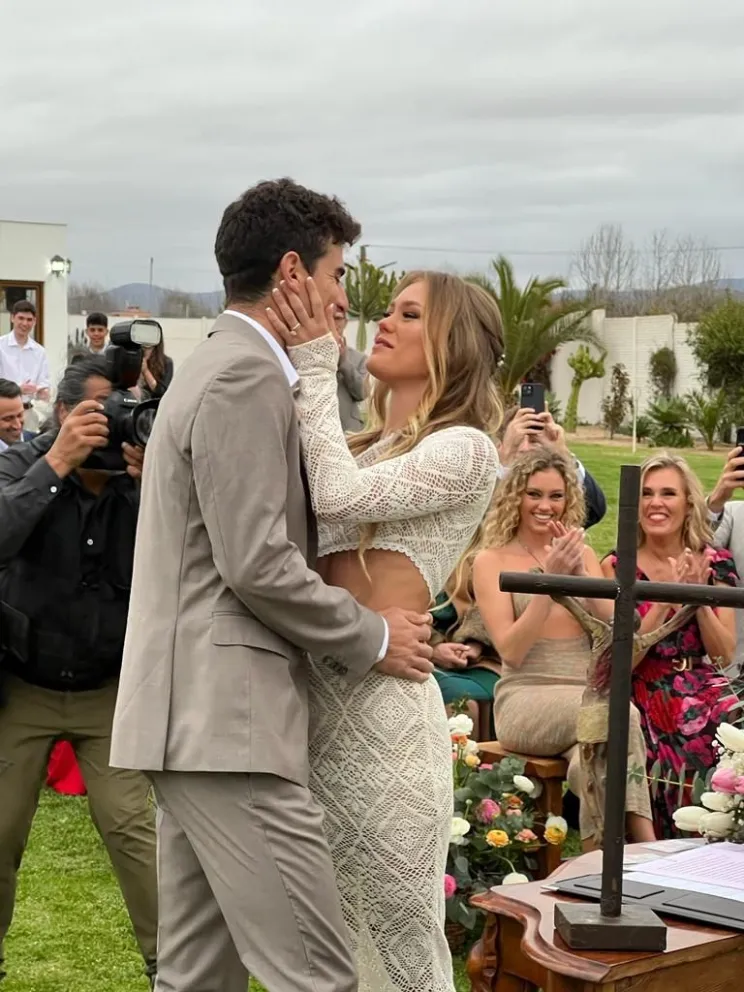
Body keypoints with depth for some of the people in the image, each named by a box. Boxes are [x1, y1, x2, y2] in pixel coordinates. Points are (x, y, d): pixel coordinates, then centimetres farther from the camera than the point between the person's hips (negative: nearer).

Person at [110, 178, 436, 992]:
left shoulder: (218, 366, 21)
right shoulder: (248, 377, -12)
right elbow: (256, 563, -18)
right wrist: (372, 639, -6)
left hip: (192, 714, 11)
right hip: (228, 719, -11)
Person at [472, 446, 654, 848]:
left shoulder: (583, 555, 17)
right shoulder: (492, 560, 4)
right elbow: (510, 651, -7)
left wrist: (580, 573, -9)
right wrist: (549, 578, -15)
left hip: (589, 699, 3)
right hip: (526, 700, -3)